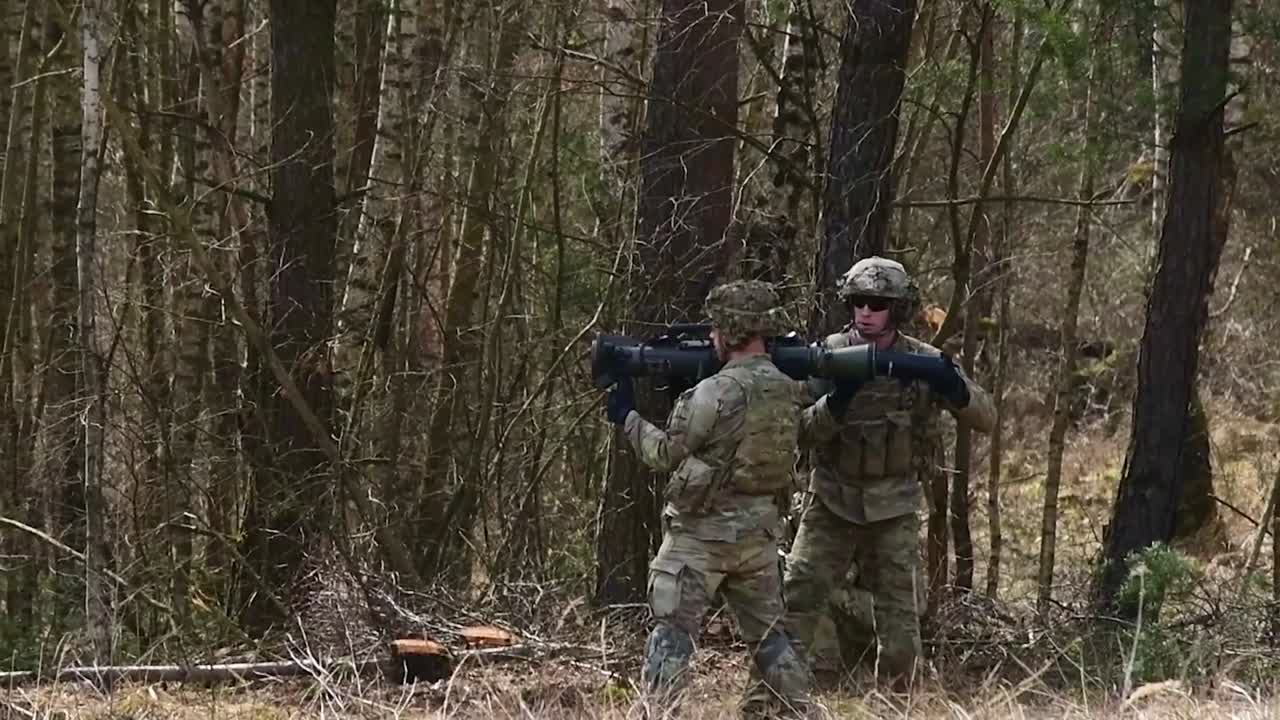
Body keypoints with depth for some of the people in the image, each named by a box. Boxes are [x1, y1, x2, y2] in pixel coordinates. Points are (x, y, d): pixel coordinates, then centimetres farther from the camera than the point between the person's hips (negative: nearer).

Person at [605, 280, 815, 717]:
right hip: (759, 532, 7)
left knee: (672, 631, -2)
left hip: (702, 532, -7)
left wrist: (627, 416, 4)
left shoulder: (718, 392, -19)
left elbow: (665, 454, -10)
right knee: (768, 631, 15)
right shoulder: (789, 392, 3)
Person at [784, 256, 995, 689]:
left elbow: (986, 419, -7)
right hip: (831, 506, 0)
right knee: (792, 612, -6)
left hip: (893, 511, 0)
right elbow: (803, 436, -9)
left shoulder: (924, 361, -3)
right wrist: (837, 400, -27)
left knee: (900, 627, 0)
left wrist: (955, 389, -27)